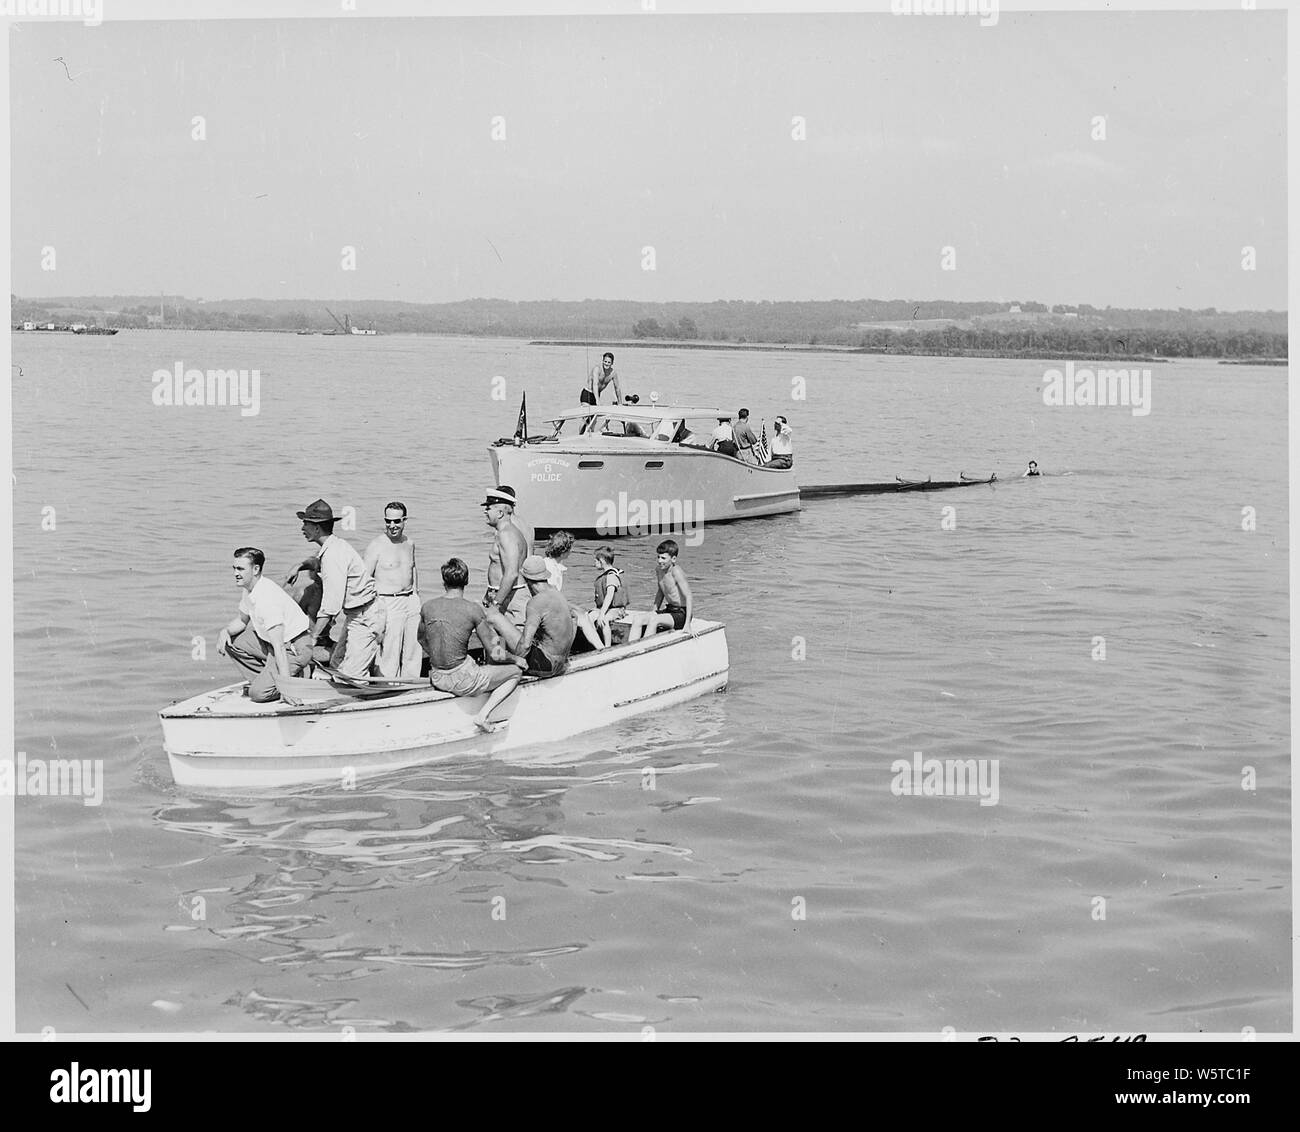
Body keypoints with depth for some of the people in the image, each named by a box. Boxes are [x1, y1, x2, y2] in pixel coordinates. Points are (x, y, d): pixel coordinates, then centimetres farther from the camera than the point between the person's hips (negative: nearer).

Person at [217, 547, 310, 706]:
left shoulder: (266, 598, -29)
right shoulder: (249, 589, 1)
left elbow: (279, 646, -34)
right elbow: (241, 620, 19)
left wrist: (284, 687, -37)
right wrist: (225, 631, -5)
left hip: (295, 648, -10)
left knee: (258, 693, -21)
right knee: (229, 641, 2)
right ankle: (265, 677, 8)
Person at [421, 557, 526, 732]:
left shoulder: (427, 607, -3)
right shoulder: (473, 610, -15)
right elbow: (493, 652, -9)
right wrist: (516, 659, 10)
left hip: (436, 679, 6)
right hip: (463, 681, -6)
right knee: (516, 672, 13)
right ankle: (482, 715, 1)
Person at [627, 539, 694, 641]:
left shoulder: (676, 572, -22)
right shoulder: (659, 569, 3)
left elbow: (689, 597, -24)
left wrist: (687, 624, -27)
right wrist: (654, 612, 16)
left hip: (681, 614, -8)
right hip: (669, 610, 8)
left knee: (653, 620, -29)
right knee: (637, 619, -7)